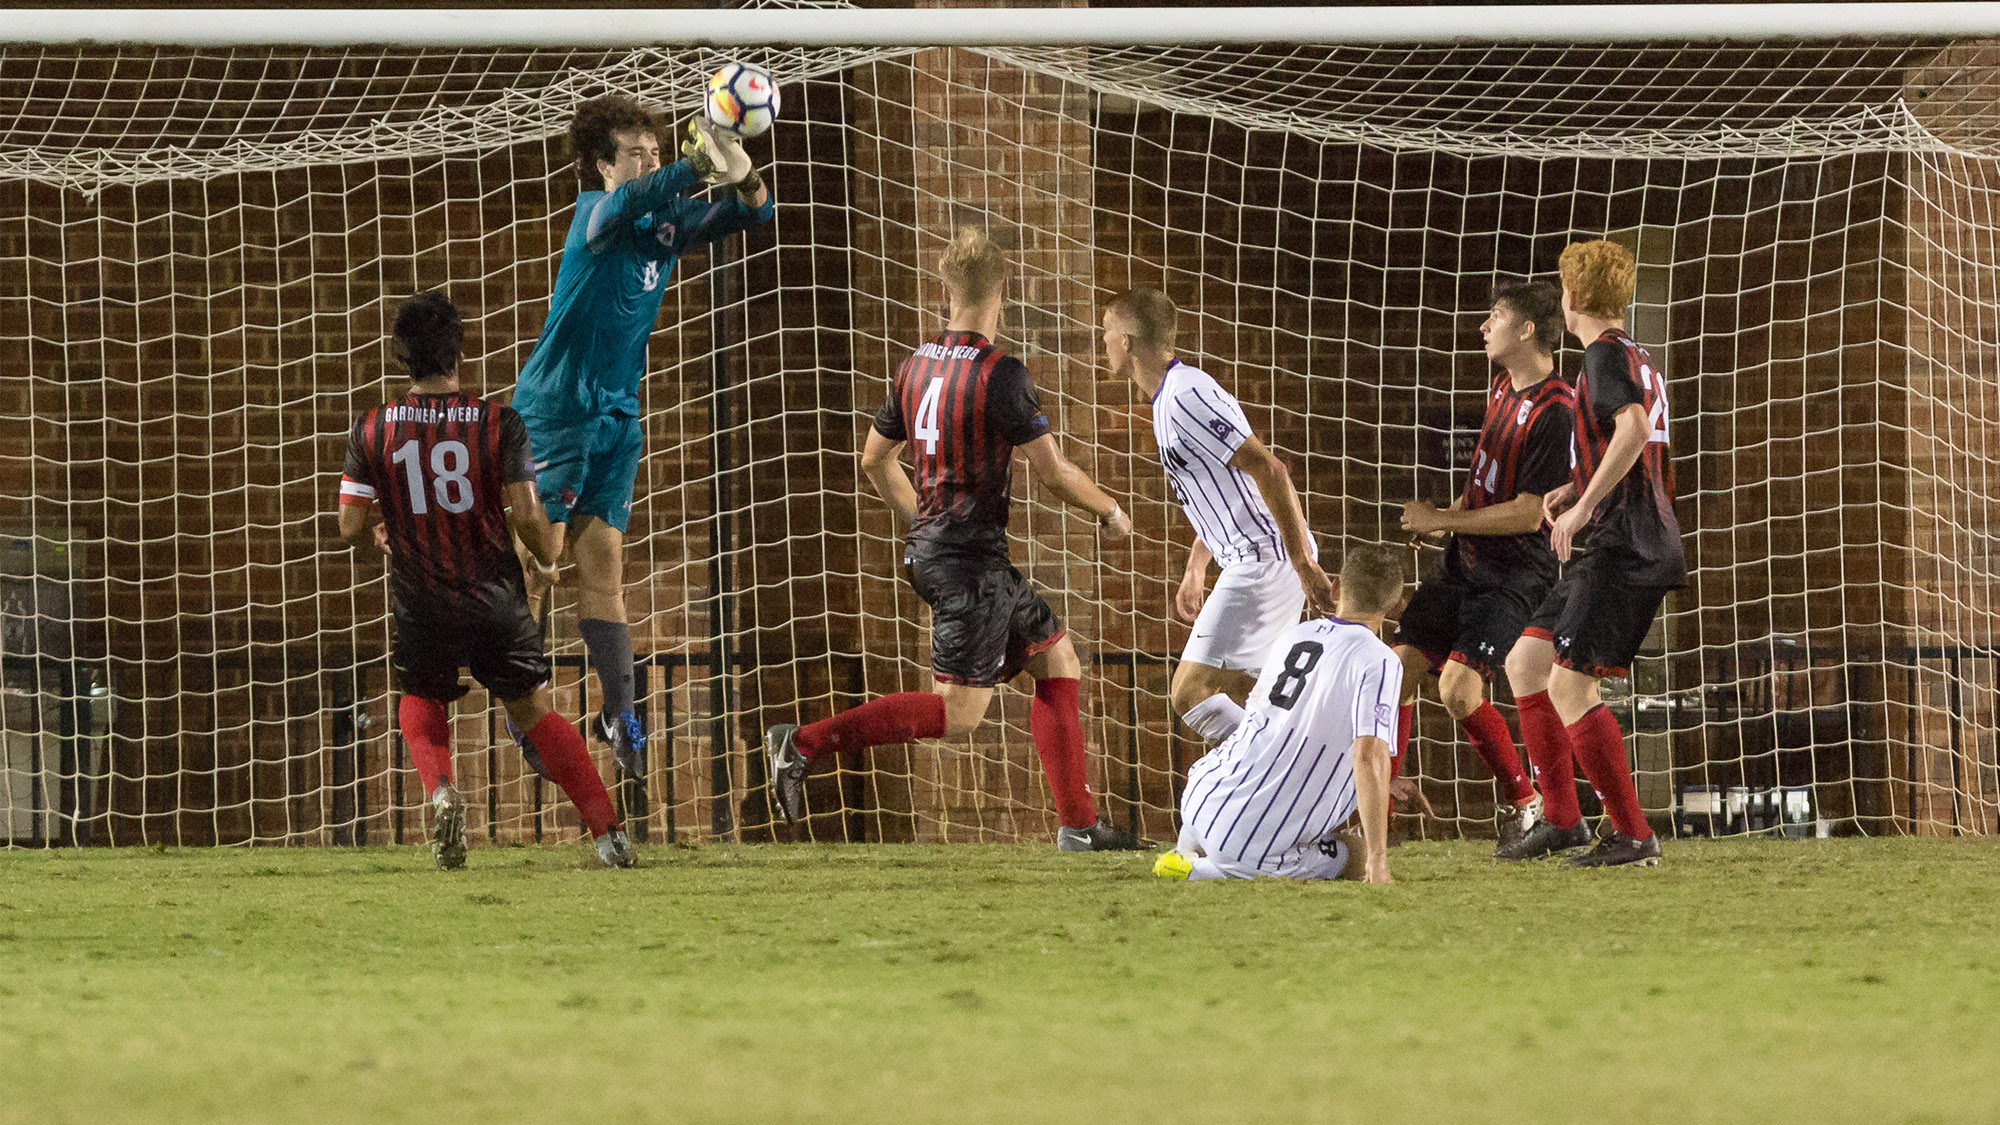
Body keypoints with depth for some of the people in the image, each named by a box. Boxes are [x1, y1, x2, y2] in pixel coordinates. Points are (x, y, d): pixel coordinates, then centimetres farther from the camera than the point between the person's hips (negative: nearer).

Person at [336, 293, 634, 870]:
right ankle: (609, 834, 6)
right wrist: (548, 557, 8)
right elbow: (527, 515, -13)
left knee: (420, 706, 23)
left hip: (422, 606, 0)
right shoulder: (499, 422, -10)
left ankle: (441, 788, -9)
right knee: (535, 713, 15)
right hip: (497, 601, 0)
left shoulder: (372, 429, -5)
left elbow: (351, 527, -3)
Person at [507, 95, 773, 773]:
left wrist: (743, 177, -28)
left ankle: (618, 712, 9)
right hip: (553, 412, -6)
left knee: (603, 565, 7)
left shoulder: (667, 226, 5)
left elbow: (750, 214, -4)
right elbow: (631, 200, -37)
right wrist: (701, 166, -52)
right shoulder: (595, 215, -13)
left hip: (617, 416, 6)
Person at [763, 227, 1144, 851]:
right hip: (972, 560, -9)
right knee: (957, 715, -7)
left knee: (1057, 660, 14)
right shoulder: (1001, 374, -17)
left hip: (933, 543, 9)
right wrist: (1111, 512, 3)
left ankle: (1079, 824, 13)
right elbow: (1054, 473, -14)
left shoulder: (916, 366, 6)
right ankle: (804, 743, -11)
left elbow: (875, 460, 16)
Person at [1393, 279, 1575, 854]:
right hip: (1464, 564, 9)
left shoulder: (1554, 412, -20)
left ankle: (1522, 801, 2)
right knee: (1399, 670, 1)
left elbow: (1527, 512, -21)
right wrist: (1445, 516, 8)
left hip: (1514, 575, -9)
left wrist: (1443, 521, -14)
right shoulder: (1503, 387, 10)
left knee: (1459, 688, -19)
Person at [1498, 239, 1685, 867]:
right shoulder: (1639, 360, 21)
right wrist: (1575, 490, 17)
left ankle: (1632, 837, -11)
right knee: (1524, 664, 13)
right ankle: (1561, 821, 15)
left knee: (1568, 686, -12)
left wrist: (1583, 508, -25)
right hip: (1610, 551, 10)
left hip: (1624, 550, -10)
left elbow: (1634, 431, -27)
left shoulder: (1606, 355, -10)